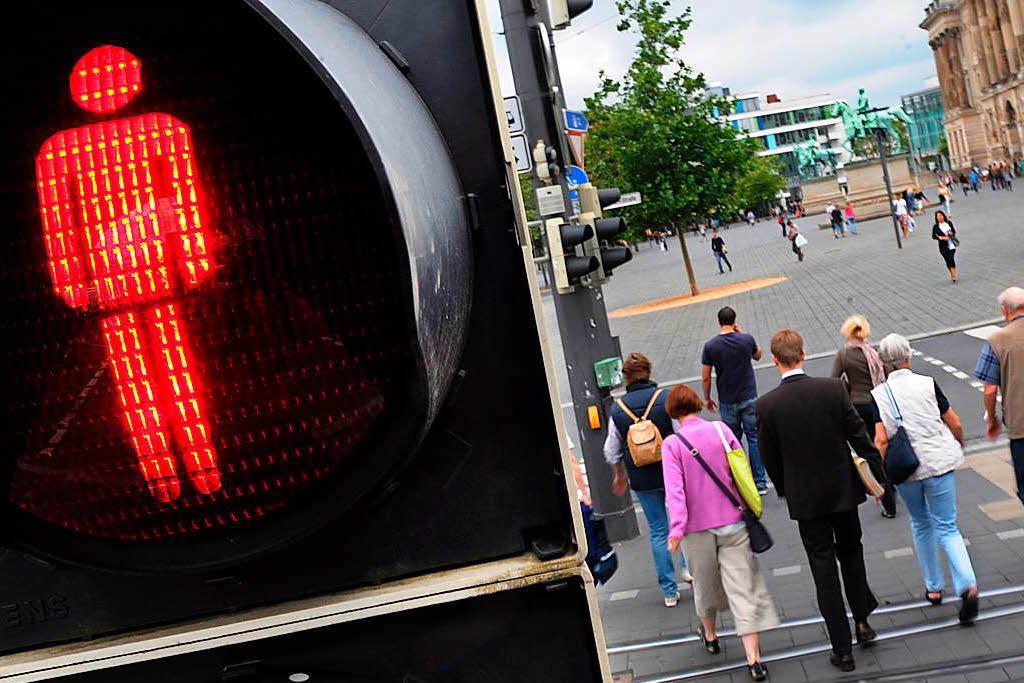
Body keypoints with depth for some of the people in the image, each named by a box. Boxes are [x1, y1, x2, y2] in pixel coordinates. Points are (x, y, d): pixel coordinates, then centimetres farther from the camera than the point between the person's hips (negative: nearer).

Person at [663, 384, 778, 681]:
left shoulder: (671, 444, -10)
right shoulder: (721, 430, -3)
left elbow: (674, 488, -18)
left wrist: (677, 528, -19)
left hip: (698, 528, -1)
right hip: (732, 523, 1)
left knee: (705, 583, 21)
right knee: (742, 586, 0)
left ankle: (710, 635, 43)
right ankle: (754, 659, -4)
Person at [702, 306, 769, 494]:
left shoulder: (710, 346, -10)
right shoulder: (747, 339, -9)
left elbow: (705, 377, -6)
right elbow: (758, 355, 14)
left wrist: (707, 398, 9)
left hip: (727, 402, 0)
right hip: (749, 398, 0)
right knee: (754, 439, 8)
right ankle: (760, 483, 11)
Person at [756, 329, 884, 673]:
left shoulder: (766, 405, -15)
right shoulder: (833, 388, -12)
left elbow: (770, 458, -4)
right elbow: (859, 436, -6)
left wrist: (784, 490, 14)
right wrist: (879, 475, 6)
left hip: (805, 498, -1)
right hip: (843, 489, 1)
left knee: (825, 571, 8)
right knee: (851, 554, 25)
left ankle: (843, 650, 13)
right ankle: (862, 622, 31)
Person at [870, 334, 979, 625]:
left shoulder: (878, 395, -6)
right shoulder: (927, 384, -5)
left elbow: (881, 440, -12)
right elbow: (955, 424, 1)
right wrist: (959, 446, 21)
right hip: (939, 462, -1)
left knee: (921, 524, 22)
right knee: (947, 527, 3)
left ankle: (933, 587, 28)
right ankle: (968, 585, -16)